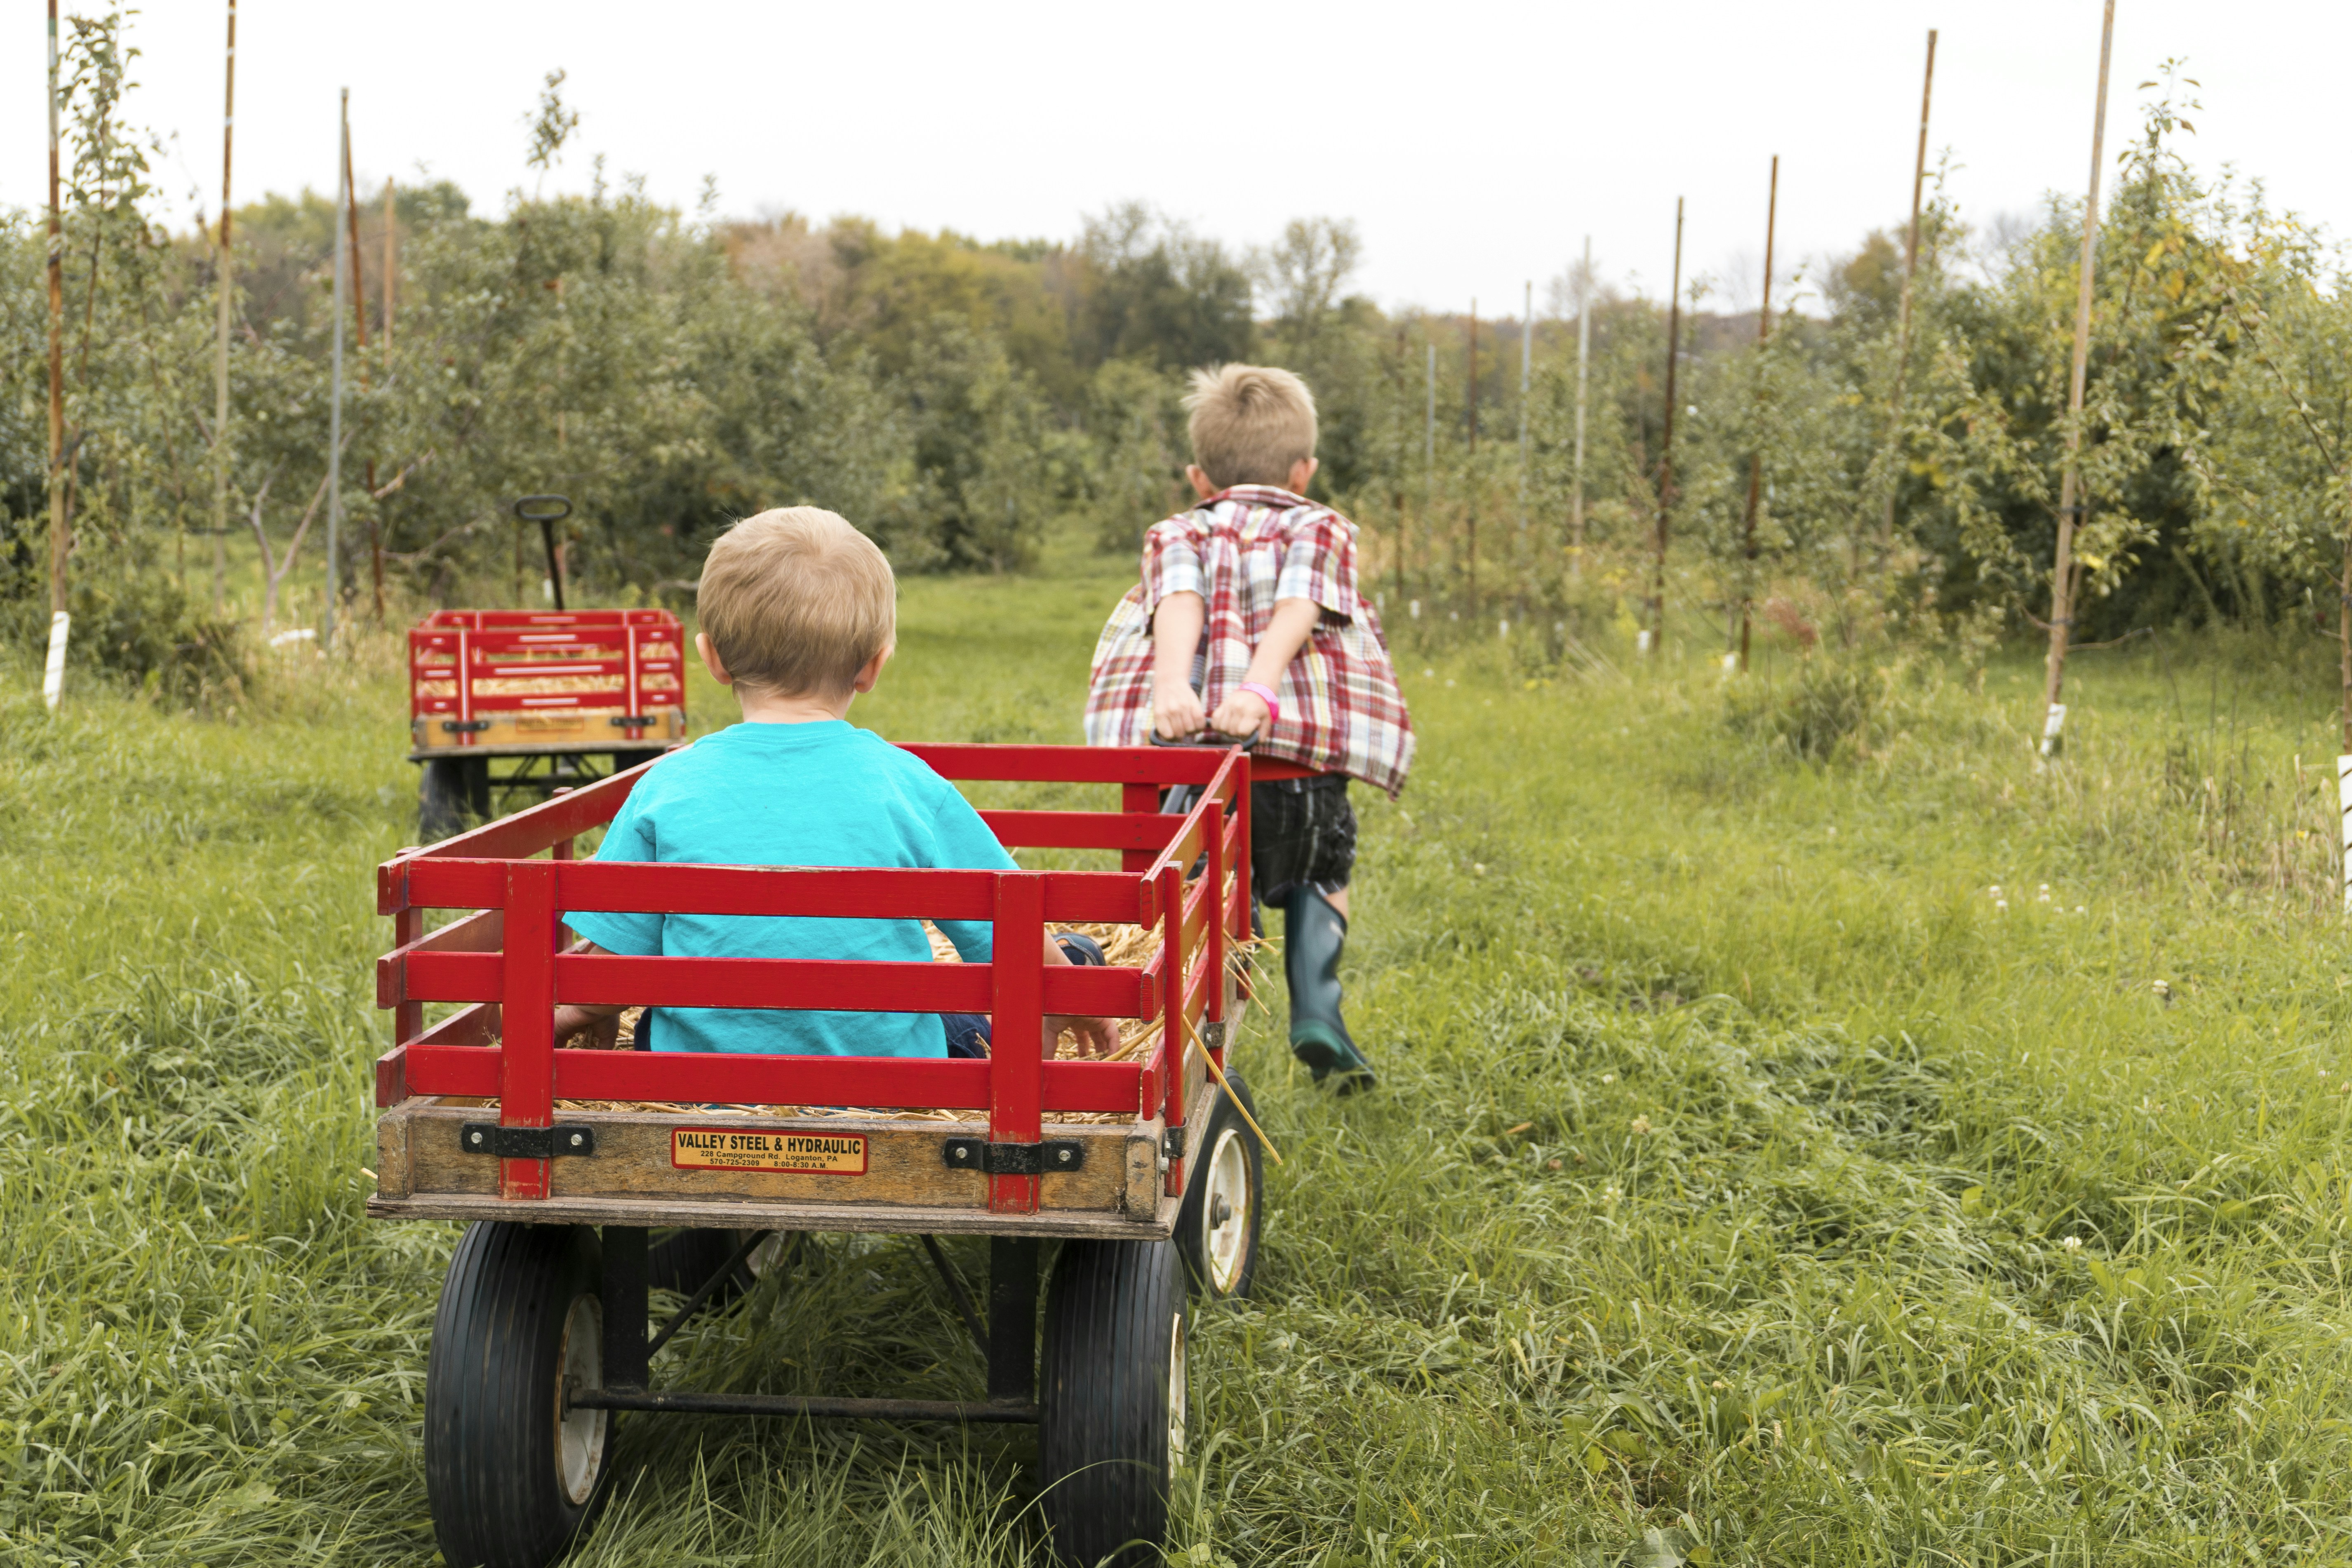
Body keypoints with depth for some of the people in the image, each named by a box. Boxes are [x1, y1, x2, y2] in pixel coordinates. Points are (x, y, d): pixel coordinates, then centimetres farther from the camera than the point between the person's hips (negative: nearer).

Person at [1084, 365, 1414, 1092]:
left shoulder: (1177, 535, 24)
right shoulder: (1322, 530, 21)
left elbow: (1180, 600, 0)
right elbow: (1297, 608, -2)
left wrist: (1174, 683, -18)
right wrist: (1258, 690, -18)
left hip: (1186, 731, 1)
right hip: (1299, 738, -1)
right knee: (1320, 870, 25)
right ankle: (1315, 1006, 7)